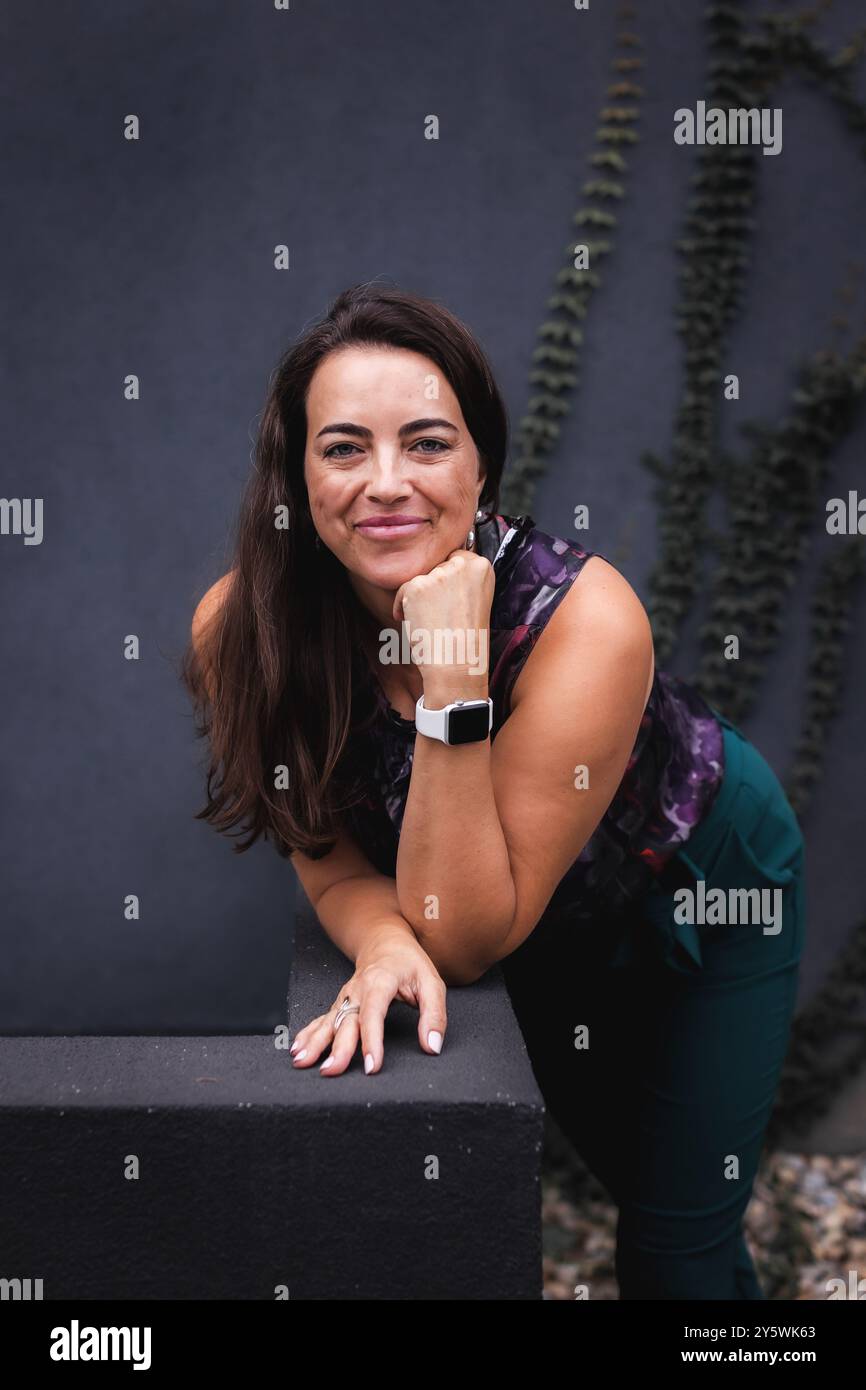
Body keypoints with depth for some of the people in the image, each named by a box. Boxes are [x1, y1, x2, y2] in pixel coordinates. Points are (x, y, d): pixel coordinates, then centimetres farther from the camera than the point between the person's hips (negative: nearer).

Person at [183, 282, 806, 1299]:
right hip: (556, 929, 4)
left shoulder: (585, 620, -38)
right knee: (615, 1169, 24)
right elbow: (330, 852, -14)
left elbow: (469, 938, -35)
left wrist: (455, 682, -46)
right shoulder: (237, 627, -26)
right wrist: (385, 945, -36)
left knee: (680, 1246, 3)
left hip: (707, 881, -3)